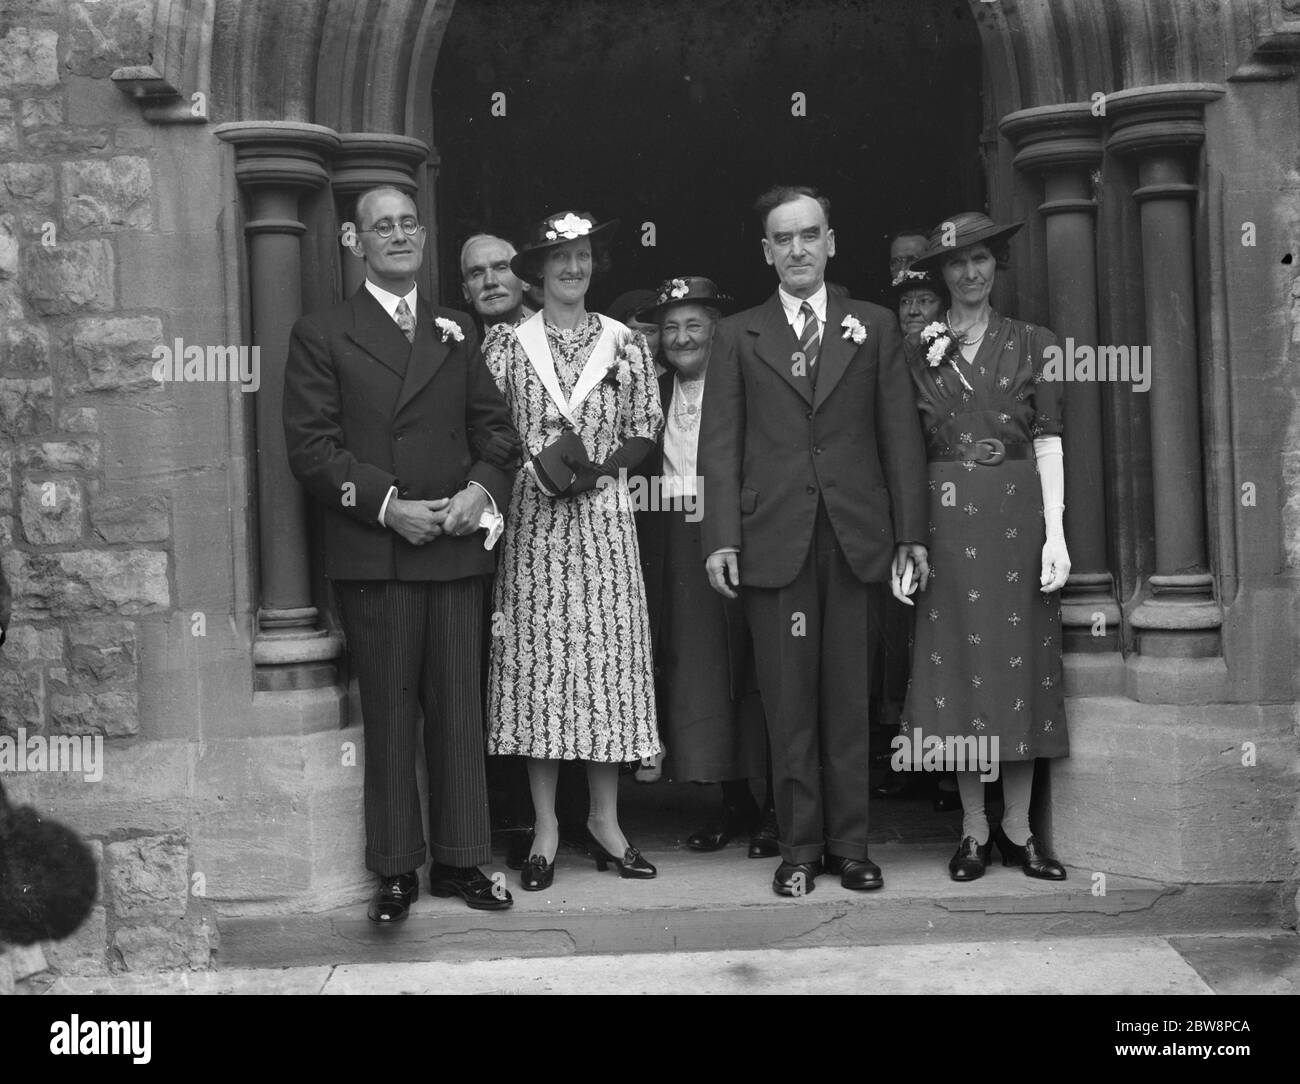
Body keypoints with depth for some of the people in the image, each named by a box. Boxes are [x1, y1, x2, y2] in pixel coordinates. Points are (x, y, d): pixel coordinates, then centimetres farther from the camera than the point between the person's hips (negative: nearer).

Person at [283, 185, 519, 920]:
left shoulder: (458, 332, 17)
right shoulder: (322, 335, 4)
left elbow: (496, 425, 13)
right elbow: (311, 446, -5)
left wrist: (483, 488, -7)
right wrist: (387, 506, -14)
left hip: (458, 548, 3)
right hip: (374, 553, -3)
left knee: (460, 708, 6)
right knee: (390, 715, 3)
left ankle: (460, 860, 17)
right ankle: (396, 870, 13)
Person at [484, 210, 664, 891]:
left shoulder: (624, 343, 9)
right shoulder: (506, 342, 5)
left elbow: (645, 429, 7)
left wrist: (599, 468, -10)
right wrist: (536, 466, -14)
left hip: (604, 517, 1)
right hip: (531, 521, -1)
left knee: (608, 656, 1)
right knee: (537, 660, -1)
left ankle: (605, 820, 12)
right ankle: (545, 827, 8)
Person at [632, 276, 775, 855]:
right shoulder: (653, 393, 14)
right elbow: (640, 474, 11)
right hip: (677, 559, 5)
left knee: (751, 671, -2)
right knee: (695, 676, 5)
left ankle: (776, 807, 8)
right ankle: (735, 803, 17)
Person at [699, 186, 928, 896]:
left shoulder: (874, 328, 12)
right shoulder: (738, 336, 10)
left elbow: (900, 433, 8)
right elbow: (721, 444, 4)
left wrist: (911, 531, 1)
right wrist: (721, 538, -6)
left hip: (855, 537, 1)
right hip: (772, 539, 0)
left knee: (847, 697, 5)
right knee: (788, 702, 3)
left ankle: (848, 844, 15)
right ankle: (798, 846, 13)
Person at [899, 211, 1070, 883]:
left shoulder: (1033, 344, 8)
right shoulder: (920, 353, 9)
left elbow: (1048, 443, 3)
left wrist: (1056, 533, -5)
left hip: (1018, 518, 0)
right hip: (946, 524, 0)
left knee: (1021, 667, 1)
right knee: (957, 668, 1)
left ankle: (1016, 828, 9)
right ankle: (973, 829, 9)